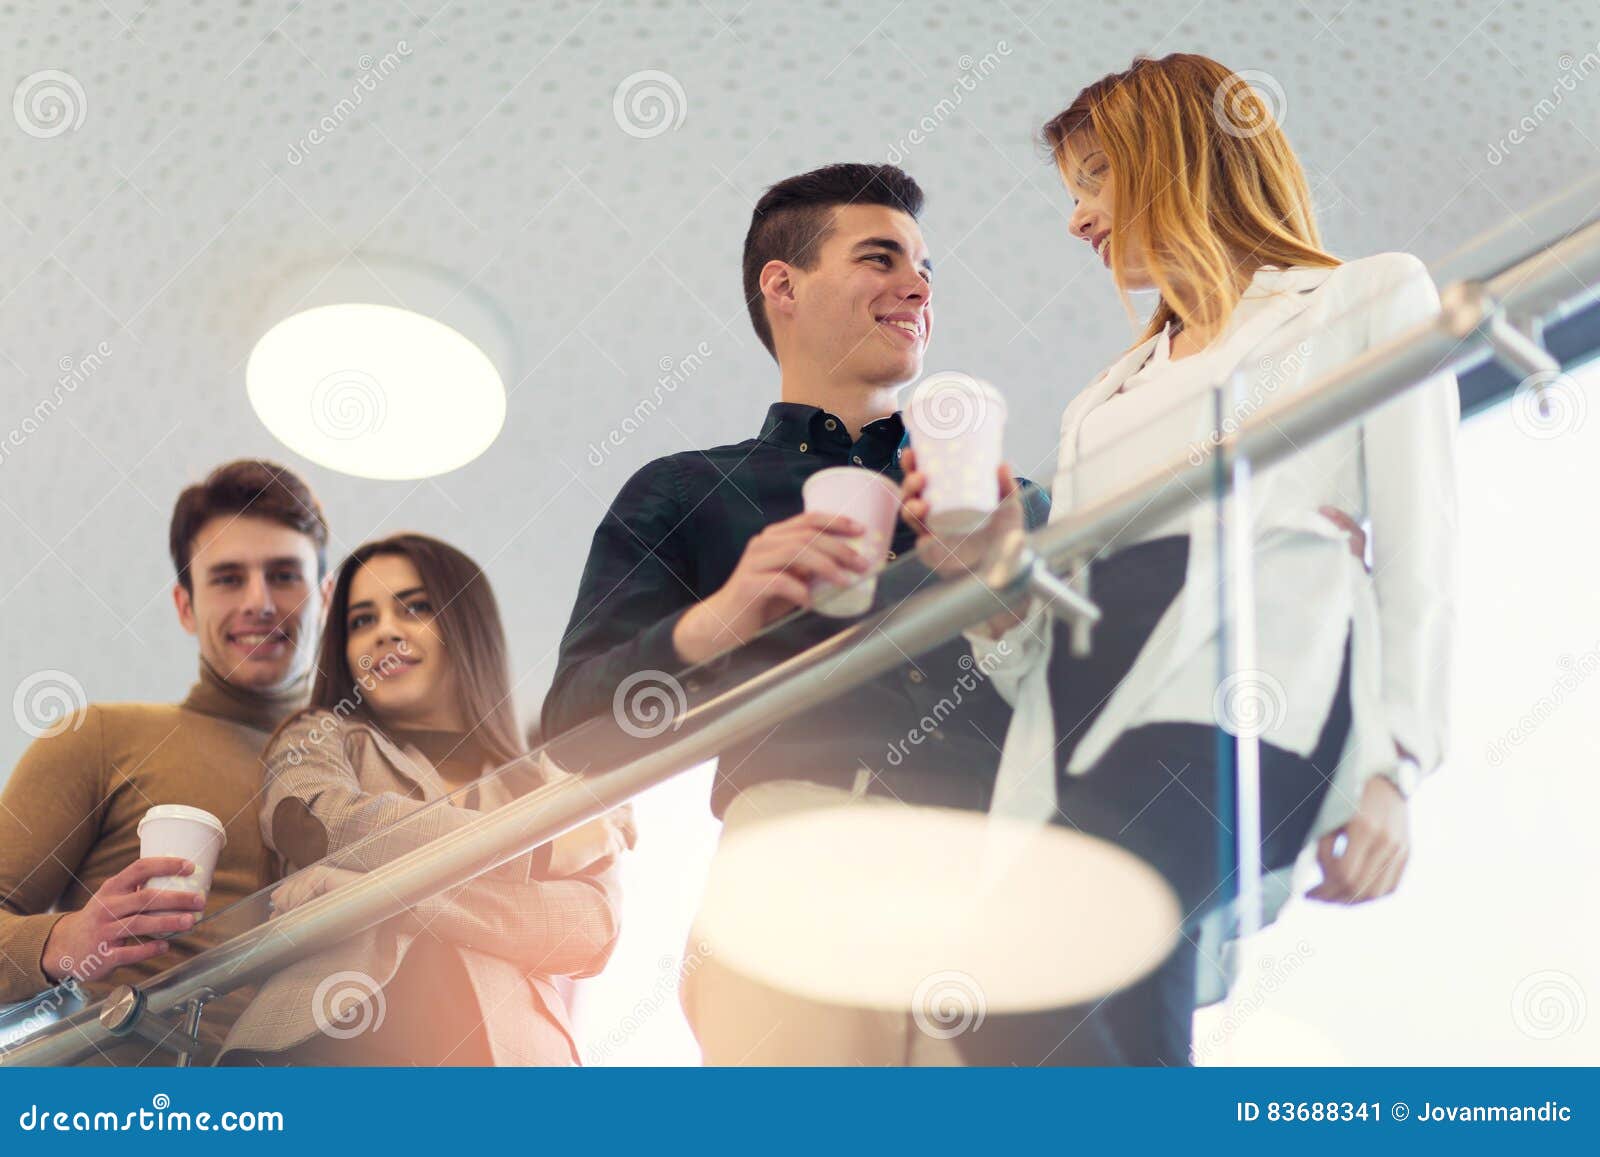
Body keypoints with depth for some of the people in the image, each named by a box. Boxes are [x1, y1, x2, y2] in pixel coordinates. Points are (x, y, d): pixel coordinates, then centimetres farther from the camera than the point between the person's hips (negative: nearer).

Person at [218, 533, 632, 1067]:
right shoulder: (319, 740, 19)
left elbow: (593, 928, 2)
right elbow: (330, 825, -3)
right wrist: (541, 849, 5)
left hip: (498, 1048, 1)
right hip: (321, 1040, 0)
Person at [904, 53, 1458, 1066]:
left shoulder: (1367, 300, 19)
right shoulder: (1105, 401, 34)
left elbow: (1417, 552, 6)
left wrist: (1393, 768, -7)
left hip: (1242, 697, -6)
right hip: (1089, 732, 6)